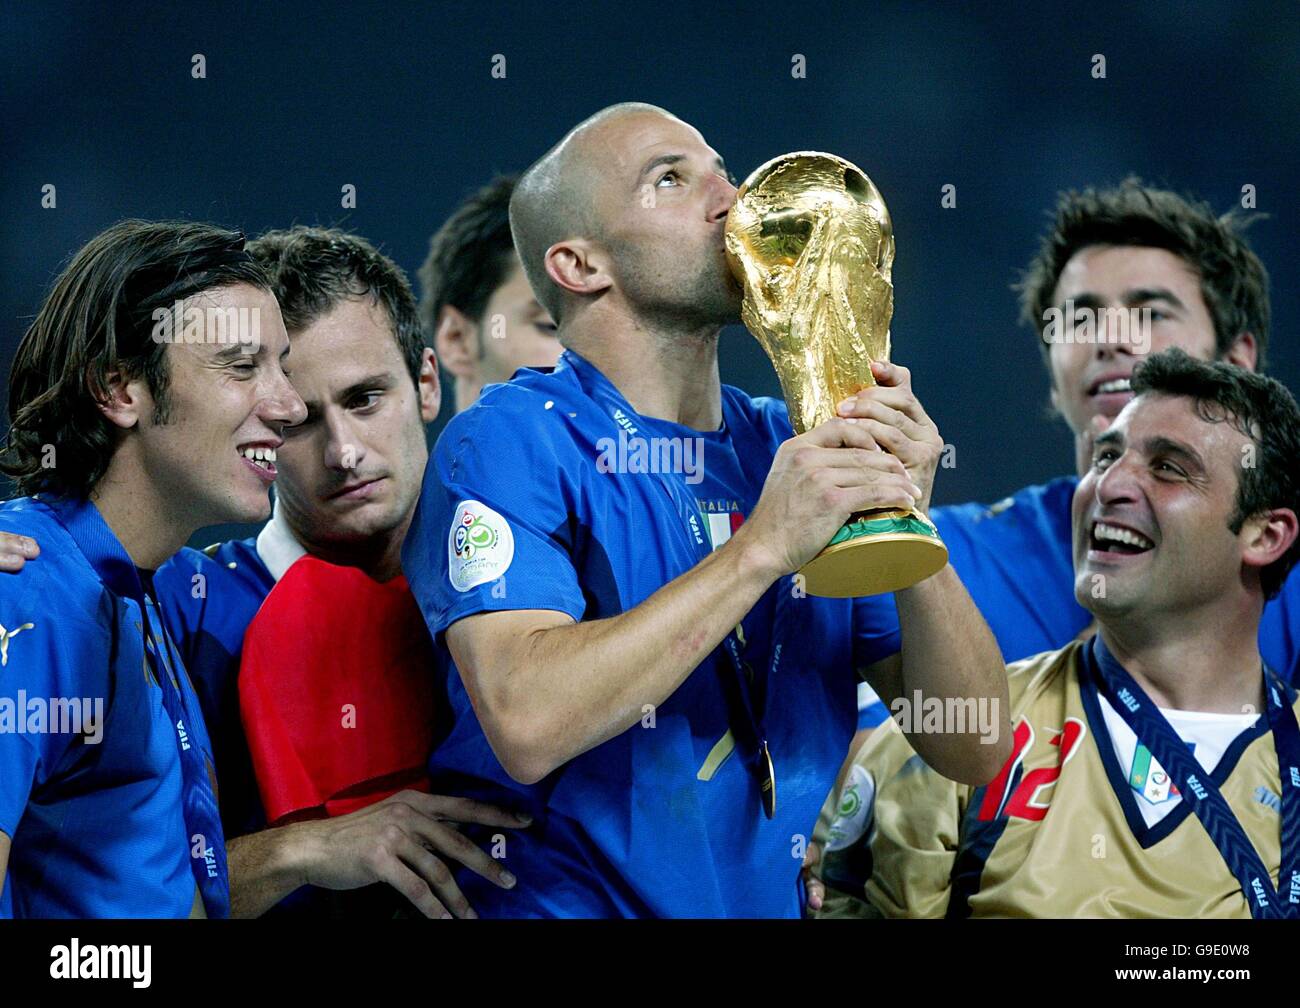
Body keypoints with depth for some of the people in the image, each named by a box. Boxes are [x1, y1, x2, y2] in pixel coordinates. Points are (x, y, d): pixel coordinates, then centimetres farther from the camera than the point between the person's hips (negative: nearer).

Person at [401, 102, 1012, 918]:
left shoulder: (793, 448, 9)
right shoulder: (510, 442, -4)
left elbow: (974, 749, 6)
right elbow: (527, 725, -20)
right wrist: (765, 546, -18)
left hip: (770, 903, 4)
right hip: (570, 901, -4)